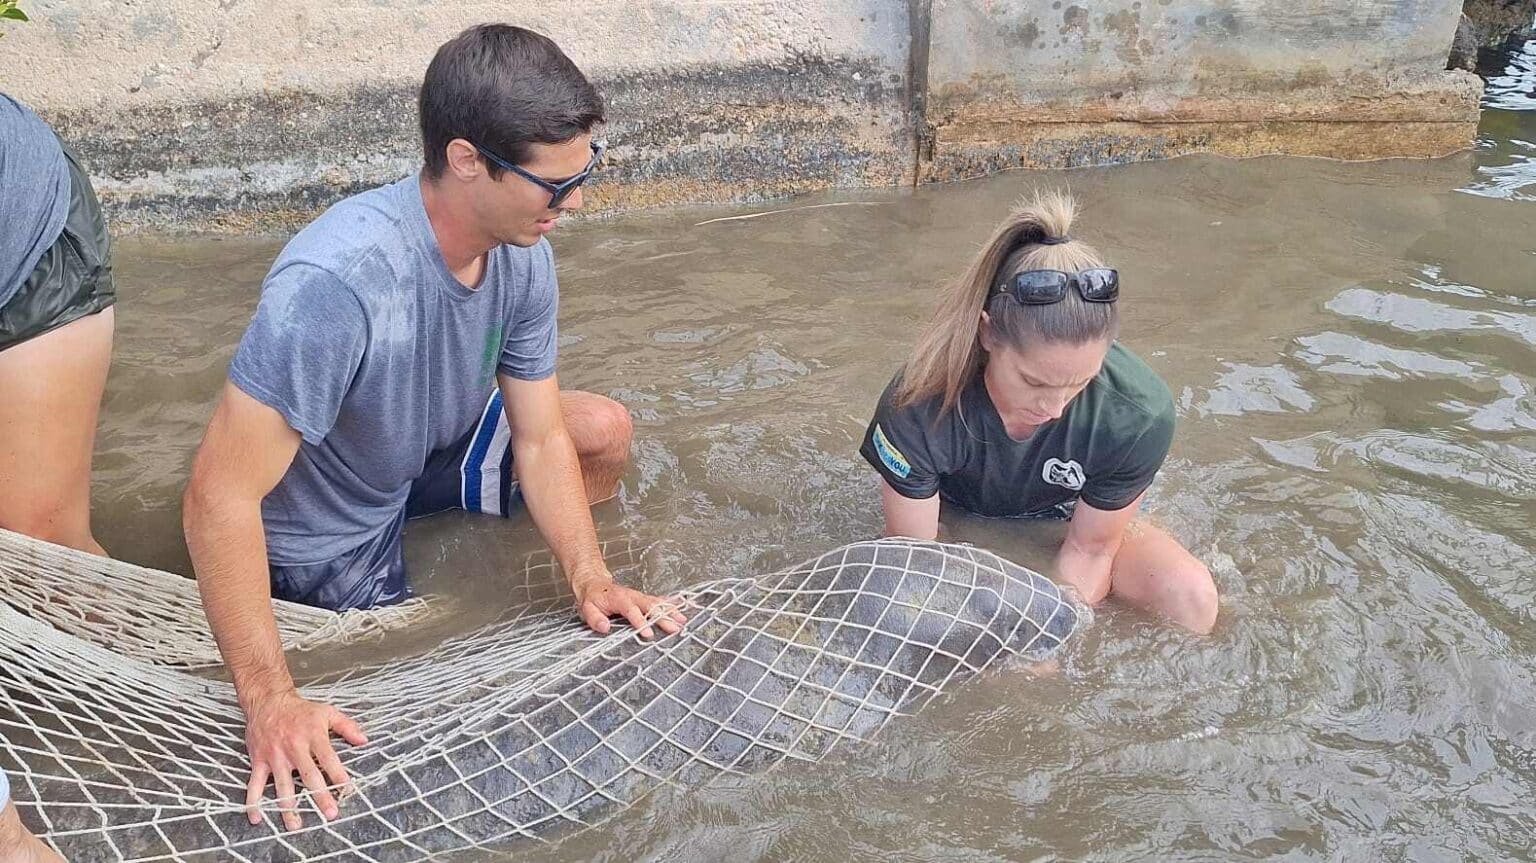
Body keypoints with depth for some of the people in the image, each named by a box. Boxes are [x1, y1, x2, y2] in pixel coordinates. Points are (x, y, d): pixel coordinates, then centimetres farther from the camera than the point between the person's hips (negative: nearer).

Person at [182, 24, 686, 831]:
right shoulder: (335, 282, -41)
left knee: (604, 432, 0)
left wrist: (589, 579, -22)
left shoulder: (522, 252, -19)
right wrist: (272, 703, -37)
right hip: (327, 529, -6)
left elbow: (541, 440, -10)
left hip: (430, 453, 6)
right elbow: (219, 495, -38)